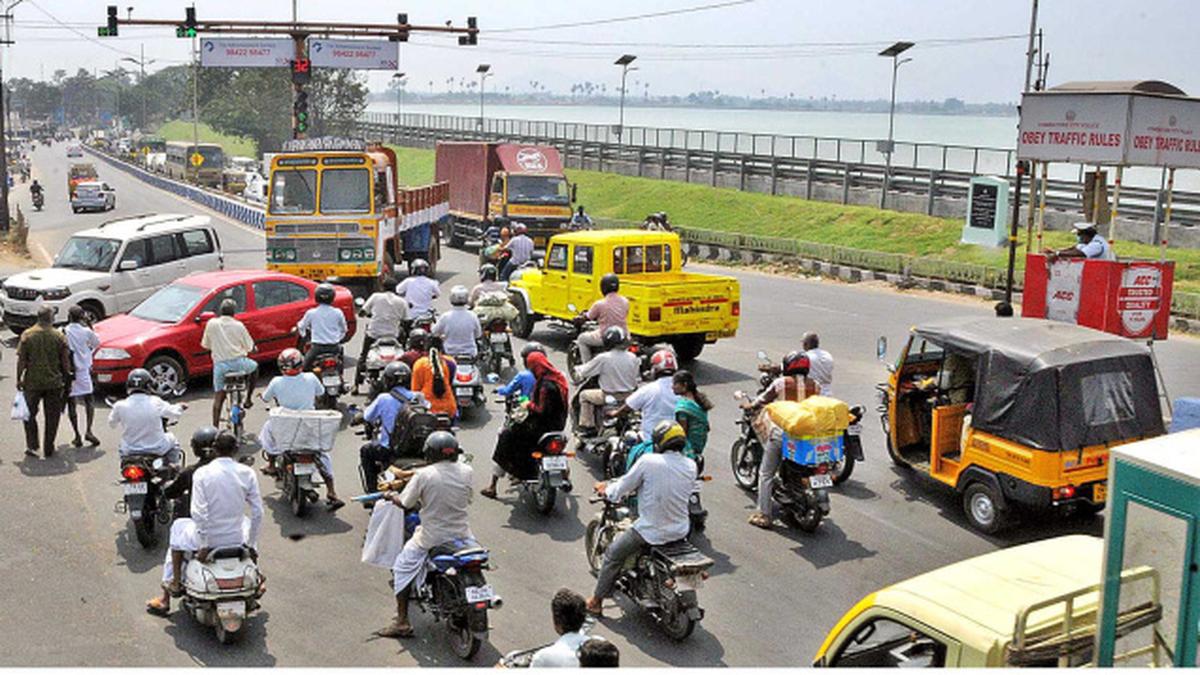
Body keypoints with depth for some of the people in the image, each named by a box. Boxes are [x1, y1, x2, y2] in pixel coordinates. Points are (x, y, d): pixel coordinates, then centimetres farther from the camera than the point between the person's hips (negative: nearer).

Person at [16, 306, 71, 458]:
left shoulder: (27, 335, -6)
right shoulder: (58, 337, -6)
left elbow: (21, 361, -5)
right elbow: (65, 361, -3)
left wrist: (19, 379, 4)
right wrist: (66, 377, 10)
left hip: (32, 382, 0)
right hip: (53, 382, 0)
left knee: (30, 414, 16)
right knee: (52, 417, 9)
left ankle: (31, 445, 9)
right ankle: (48, 448, 12)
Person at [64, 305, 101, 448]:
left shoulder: (63, 333, -8)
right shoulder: (86, 332, -6)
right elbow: (97, 343, 12)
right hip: (83, 370, 0)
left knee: (71, 404, 7)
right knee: (88, 401, 12)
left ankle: (77, 436, 6)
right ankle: (88, 430, -5)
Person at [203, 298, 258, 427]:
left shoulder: (211, 324, 0)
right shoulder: (238, 326, -3)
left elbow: (205, 345, 9)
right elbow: (249, 347, 3)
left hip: (220, 364, 1)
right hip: (239, 362, -1)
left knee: (218, 395, 8)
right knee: (254, 367, 30)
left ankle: (215, 426, 0)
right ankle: (247, 399, 28)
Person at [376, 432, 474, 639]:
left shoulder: (424, 475, -16)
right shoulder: (466, 471, -4)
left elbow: (406, 504, -8)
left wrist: (392, 496, 15)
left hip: (432, 538, -3)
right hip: (462, 536, 3)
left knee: (403, 567, 15)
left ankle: (402, 622, 12)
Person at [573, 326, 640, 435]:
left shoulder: (603, 358, -18)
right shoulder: (633, 358, -5)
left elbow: (584, 371, -8)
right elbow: (637, 377, 8)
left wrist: (576, 370, 14)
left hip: (610, 397, -5)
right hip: (629, 397, 5)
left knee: (584, 395, 17)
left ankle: (586, 425, 17)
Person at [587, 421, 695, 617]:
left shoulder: (649, 461, -17)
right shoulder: (691, 466, -3)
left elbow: (623, 487, -8)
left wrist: (606, 489, 16)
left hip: (652, 531, -5)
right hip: (680, 531, 5)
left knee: (613, 554, 15)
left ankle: (597, 601, 22)